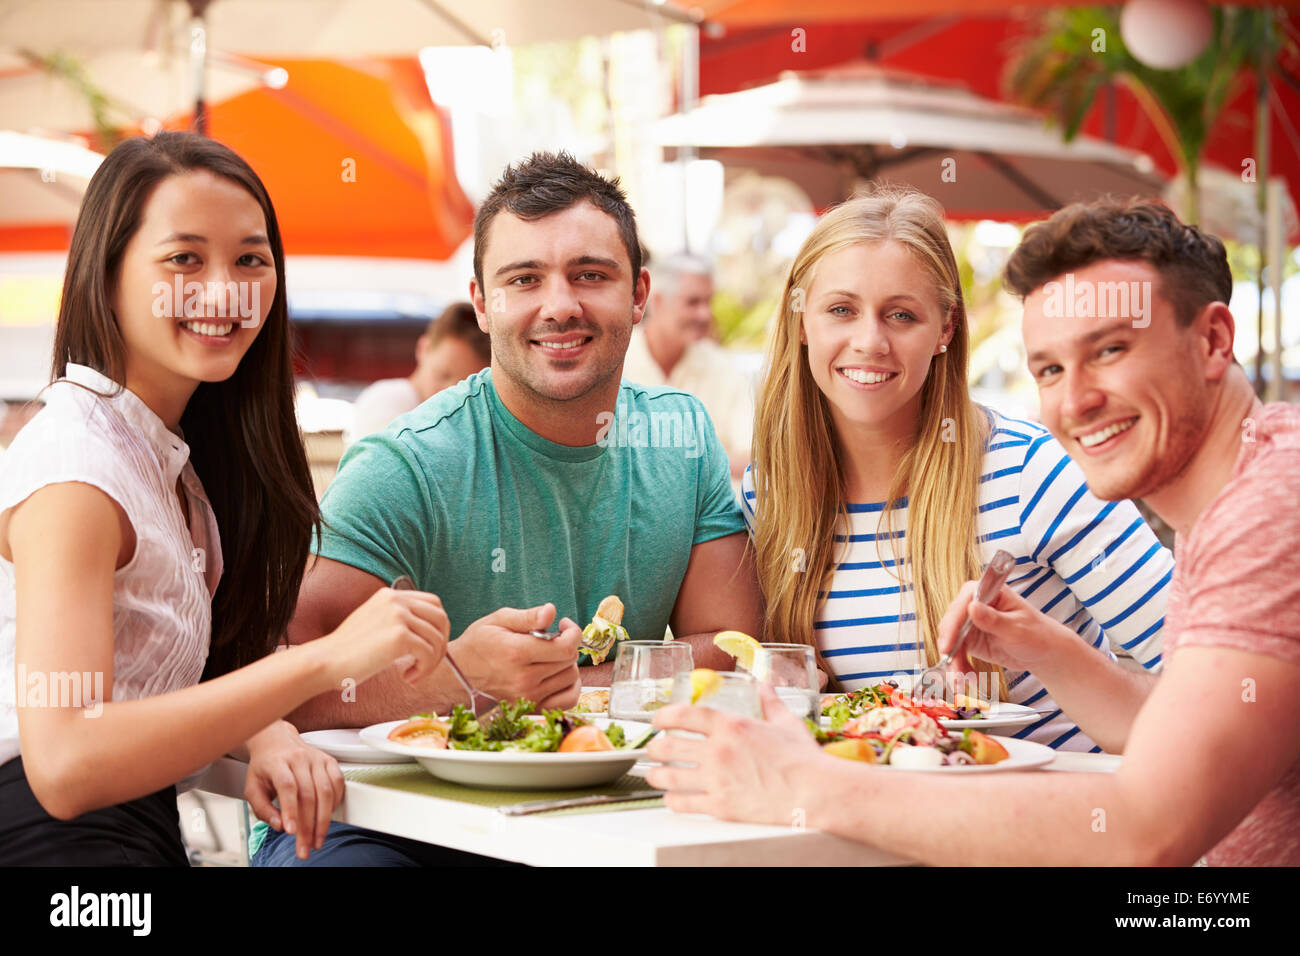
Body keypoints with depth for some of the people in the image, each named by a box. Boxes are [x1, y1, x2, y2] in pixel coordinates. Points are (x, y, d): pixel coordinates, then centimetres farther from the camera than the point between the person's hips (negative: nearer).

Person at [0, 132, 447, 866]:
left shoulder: (174, 453, 12)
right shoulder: (74, 472, -17)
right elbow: (63, 763, -29)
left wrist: (268, 734, -8)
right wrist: (329, 658, -30)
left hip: (148, 828, 8)